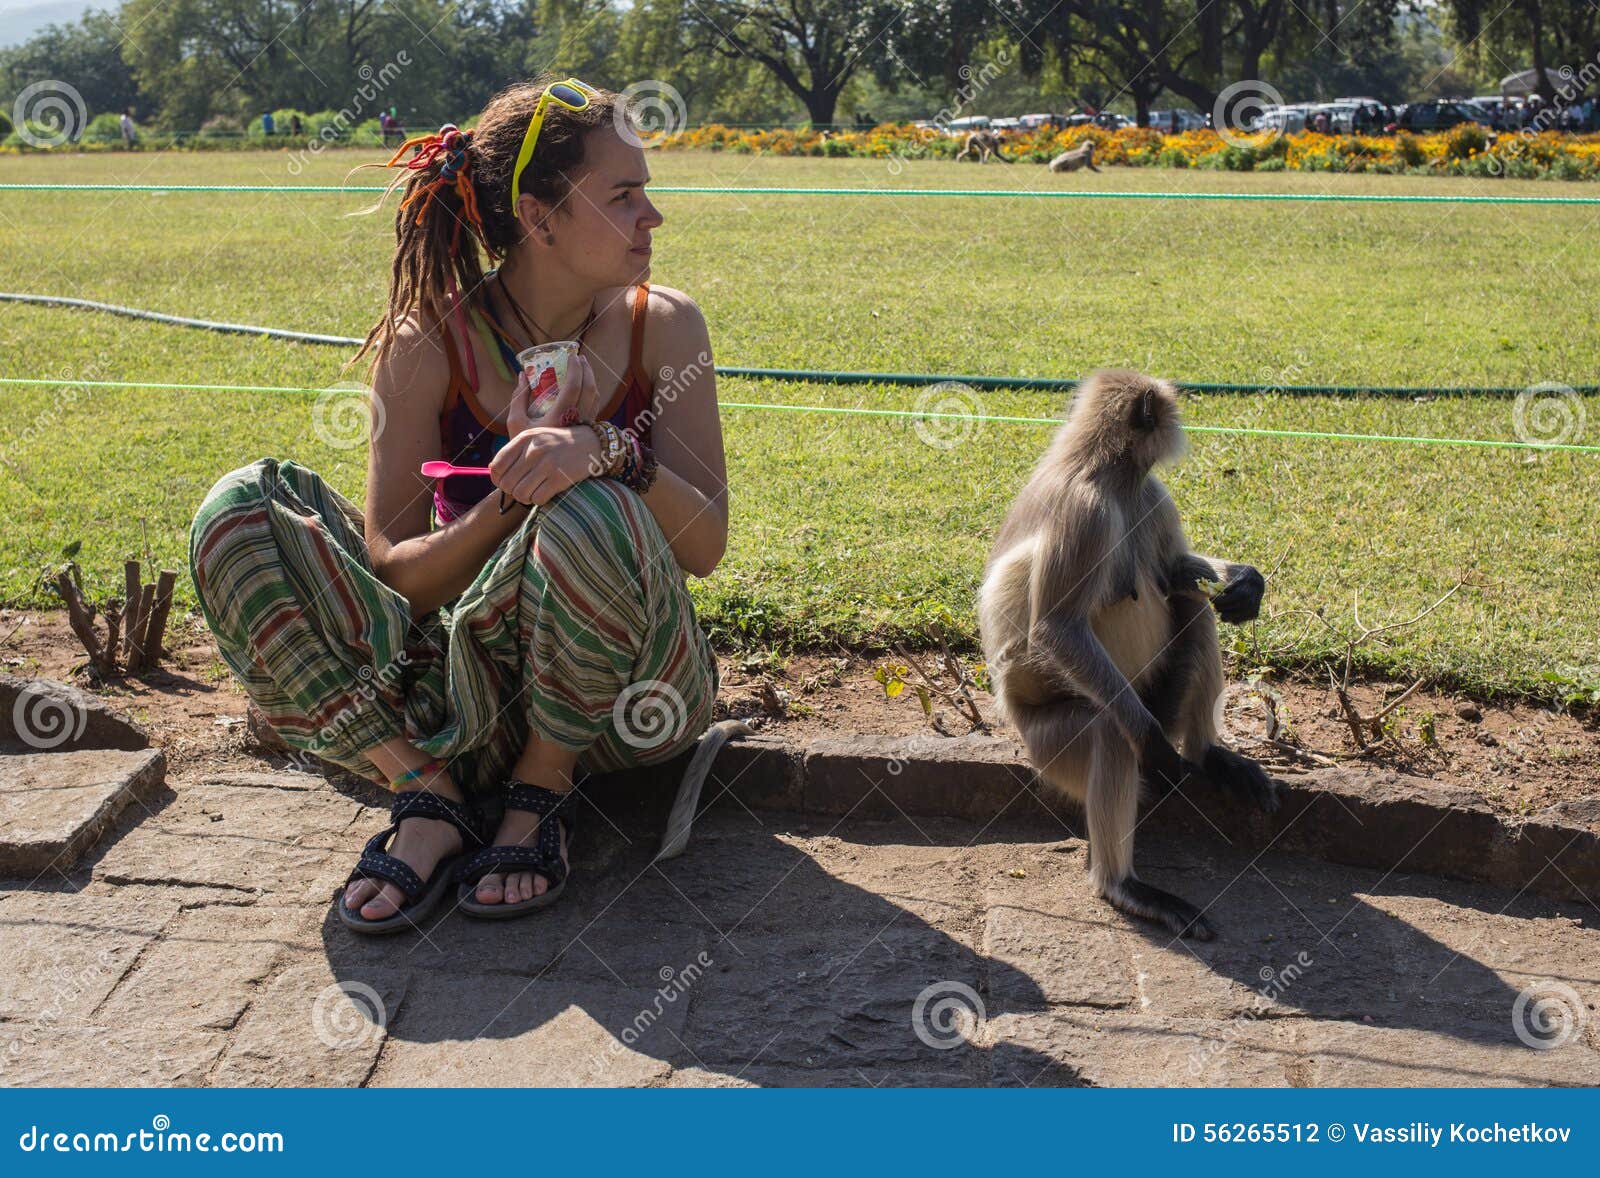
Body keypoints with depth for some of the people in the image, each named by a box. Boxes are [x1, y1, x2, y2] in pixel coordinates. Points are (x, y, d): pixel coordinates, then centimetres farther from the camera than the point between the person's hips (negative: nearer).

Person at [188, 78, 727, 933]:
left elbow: (706, 546, -12)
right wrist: (511, 500, -29)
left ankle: (539, 793, -10)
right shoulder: (430, 344, -7)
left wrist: (606, 452, -31)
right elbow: (394, 575, -11)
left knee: (591, 516, -35)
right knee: (242, 507, -14)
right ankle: (429, 796, -17)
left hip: (630, 698, -1)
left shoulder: (661, 325, -5)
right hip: (476, 692, 1)